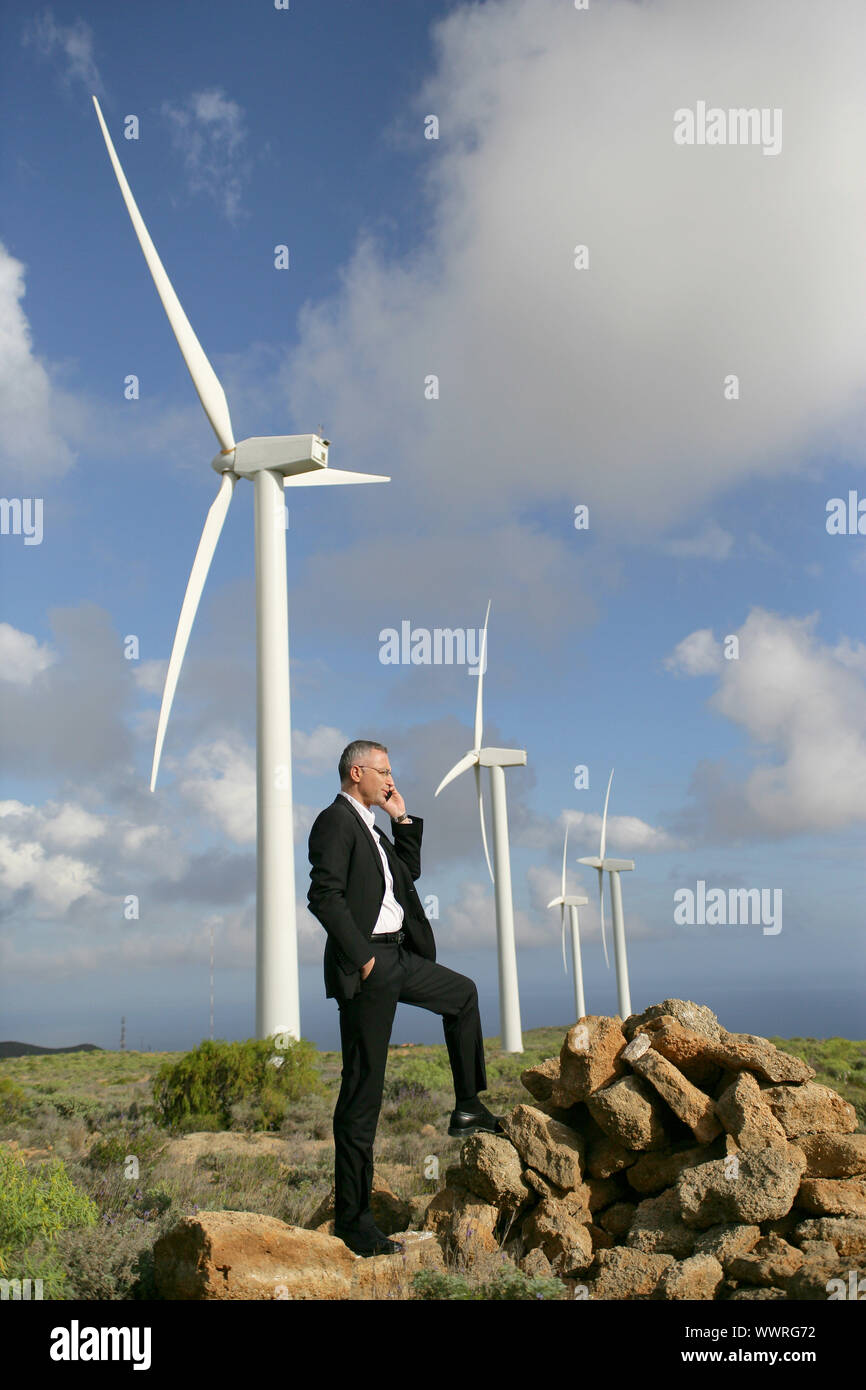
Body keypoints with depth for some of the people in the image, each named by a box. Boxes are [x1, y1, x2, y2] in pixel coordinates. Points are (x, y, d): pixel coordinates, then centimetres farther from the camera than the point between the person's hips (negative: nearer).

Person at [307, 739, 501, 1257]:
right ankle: (353, 1220, 5)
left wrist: (403, 818, 13)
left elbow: (410, 870, 23)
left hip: (397, 957, 10)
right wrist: (362, 956, -20)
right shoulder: (335, 821, -13)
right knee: (362, 1093, -4)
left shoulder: (369, 825, 17)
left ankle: (468, 1108, 33)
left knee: (463, 993, 26)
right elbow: (324, 896, -21)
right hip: (366, 966, -10)